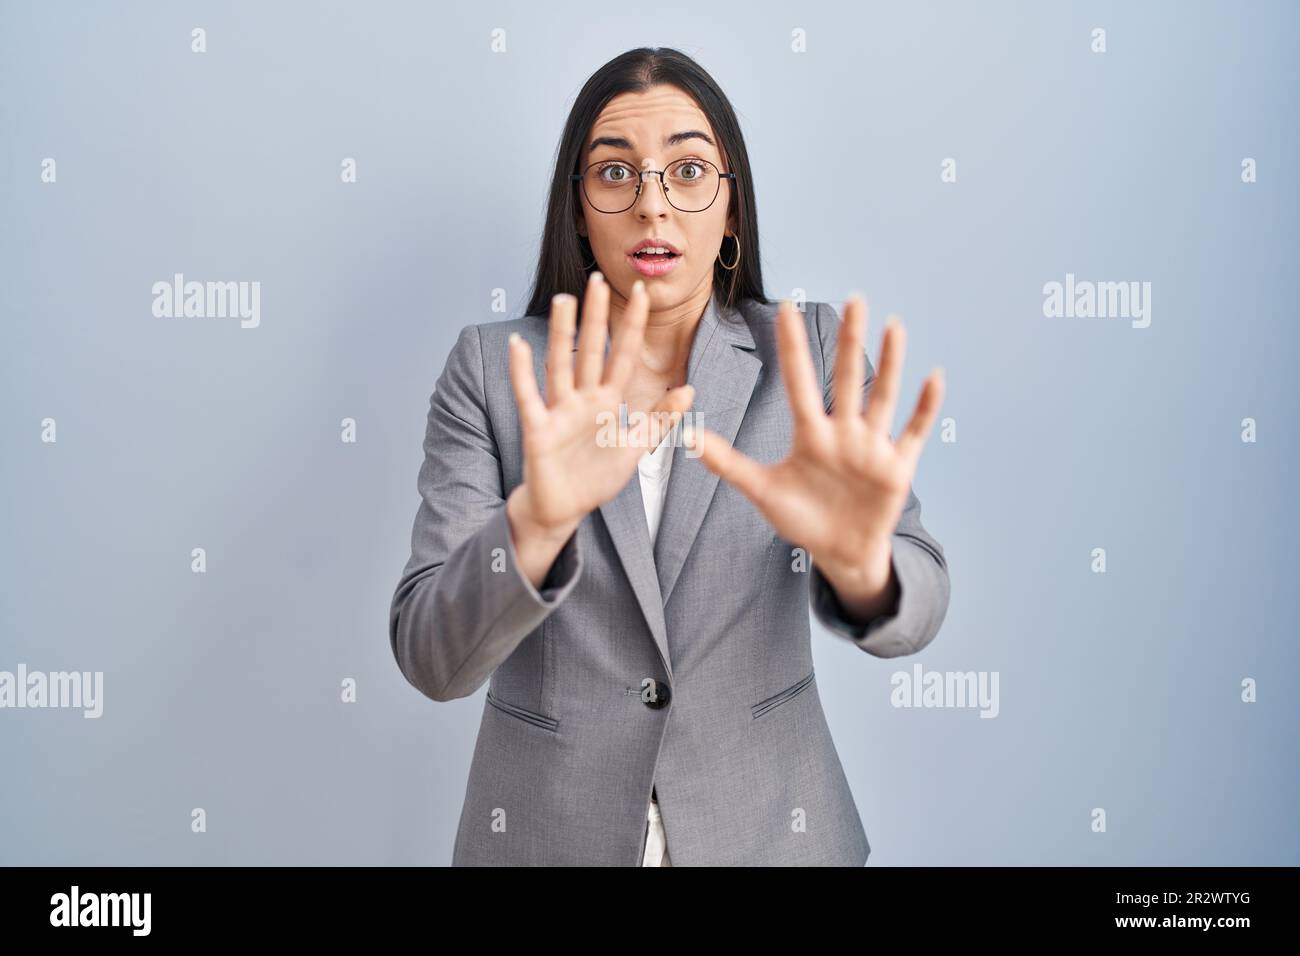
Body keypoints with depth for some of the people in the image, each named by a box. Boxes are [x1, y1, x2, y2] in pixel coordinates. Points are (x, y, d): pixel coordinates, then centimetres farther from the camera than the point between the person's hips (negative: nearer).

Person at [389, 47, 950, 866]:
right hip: (545, 827, 0)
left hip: (765, 825, 1)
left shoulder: (811, 352, -6)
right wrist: (536, 521, -35)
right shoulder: (492, 368, -8)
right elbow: (431, 660, -16)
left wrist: (857, 558, -38)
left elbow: (913, 612, -16)